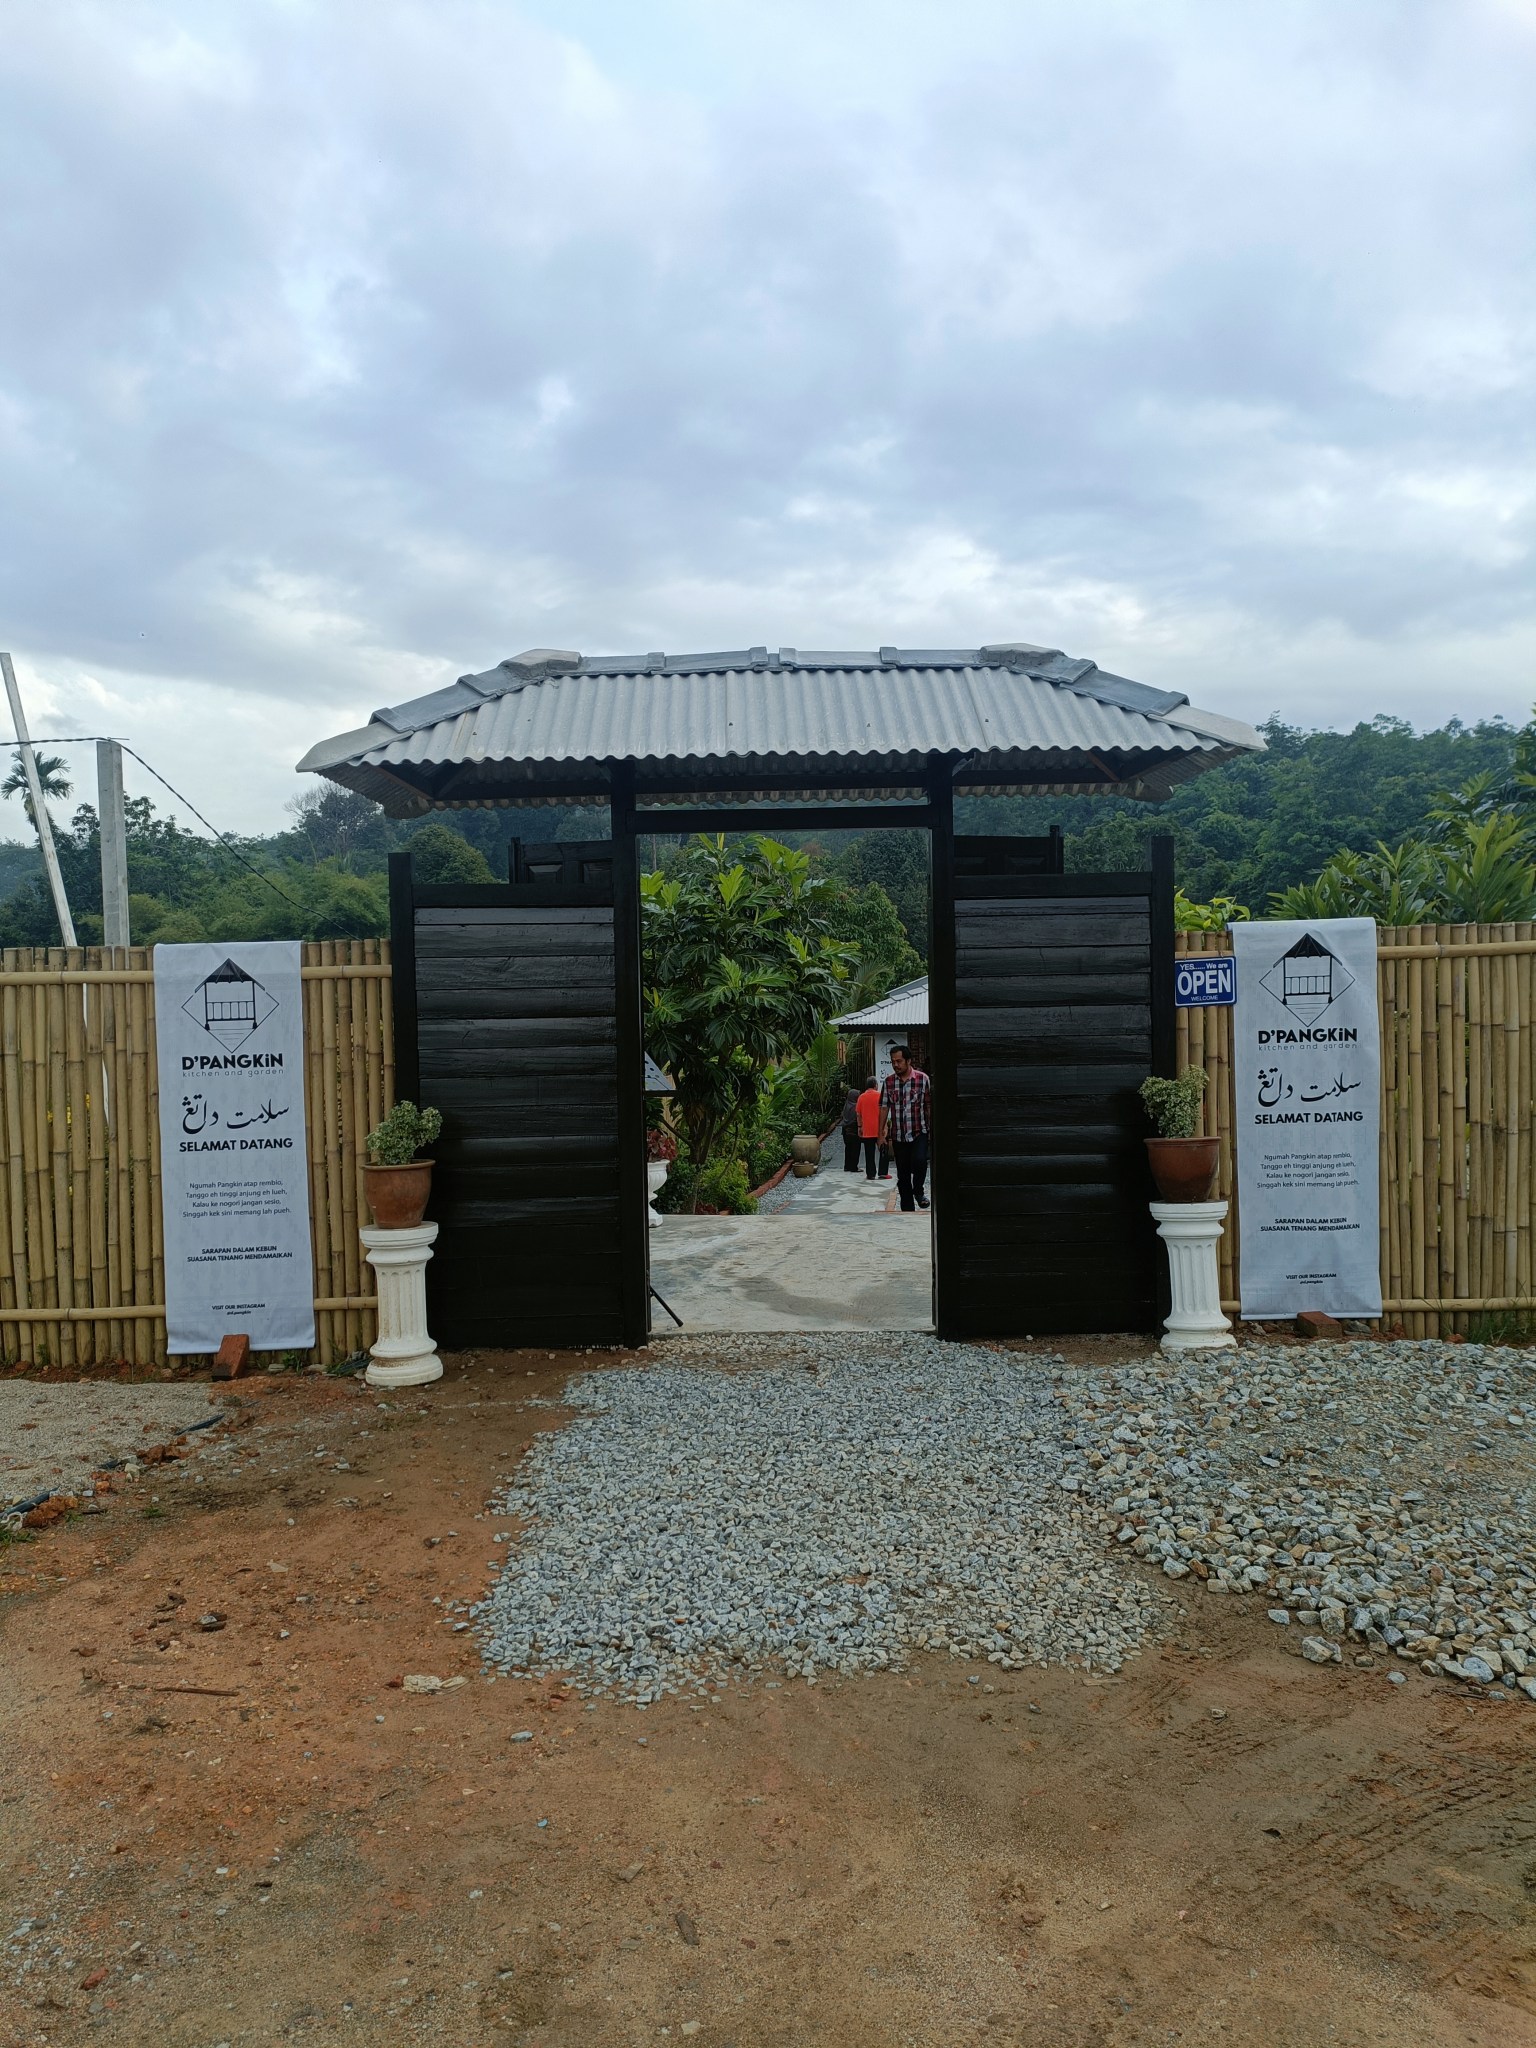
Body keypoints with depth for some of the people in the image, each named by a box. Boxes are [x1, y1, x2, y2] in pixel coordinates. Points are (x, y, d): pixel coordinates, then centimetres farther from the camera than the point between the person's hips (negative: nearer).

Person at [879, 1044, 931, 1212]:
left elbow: (929, 1106, 1)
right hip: (898, 1135, 3)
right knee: (902, 1174, 7)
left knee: (919, 1161, -27)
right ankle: (907, 1209, 17)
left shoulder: (923, 1079, -3)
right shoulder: (888, 1081, 4)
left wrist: (931, 1128, 1)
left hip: (919, 1132, -3)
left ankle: (919, 1191, 0)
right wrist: (881, 1133, 5)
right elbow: (884, 1107, 8)